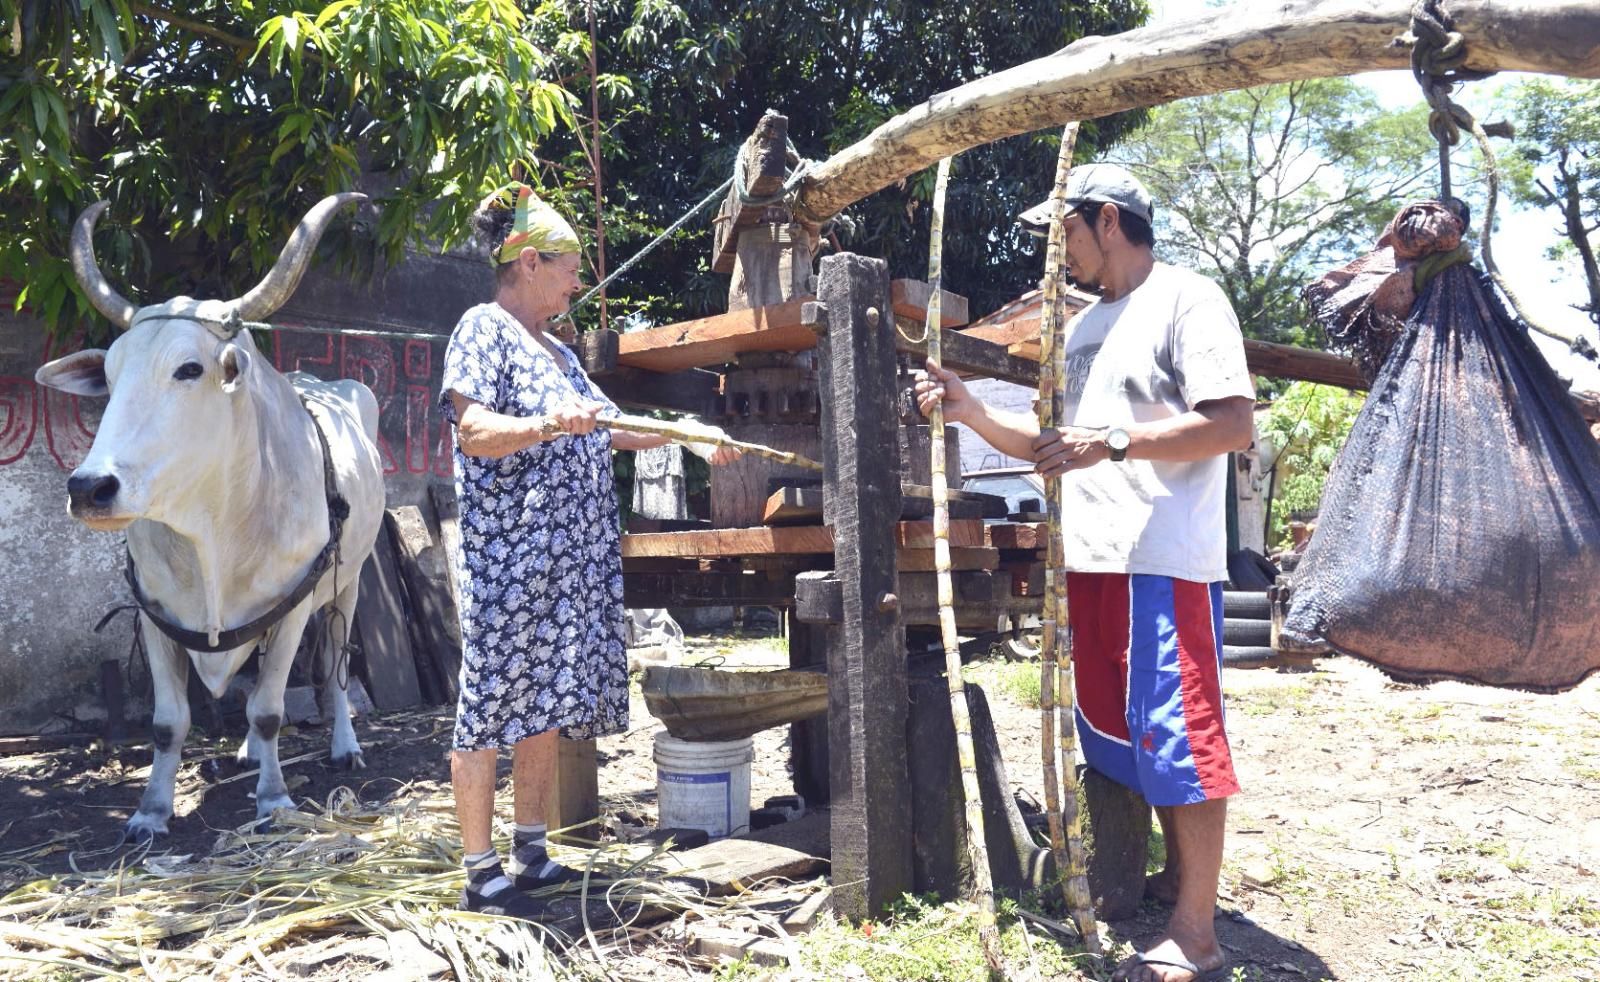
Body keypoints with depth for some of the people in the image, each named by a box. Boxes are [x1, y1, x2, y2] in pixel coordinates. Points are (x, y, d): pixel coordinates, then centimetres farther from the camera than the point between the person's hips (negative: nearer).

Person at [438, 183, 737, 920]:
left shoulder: (554, 349, 21)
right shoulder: (485, 328, -4)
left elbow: (609, 428, 28)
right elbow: (472, 430, -17)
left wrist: (691, 437, 28)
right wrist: (549, 425, -32)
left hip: (568, 556, 8)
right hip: (507, 554, -8)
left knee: (547, 703, 10)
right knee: (494, 703, -4)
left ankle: (531, 854, 20)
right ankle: (480, 875, 4)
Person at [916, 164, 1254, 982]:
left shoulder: (1186, 300, -5)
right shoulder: (1084, 327, 21)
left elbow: (1234, 424, -15)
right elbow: (1052, 445, 22)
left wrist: (1113, 443, -20)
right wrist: (969, 410, 10)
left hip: (1165, 562, -9)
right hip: (1090, 560, 9)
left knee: (1177, 733, -6)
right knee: (1121, 728, 14)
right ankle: (1178, 877, 29)